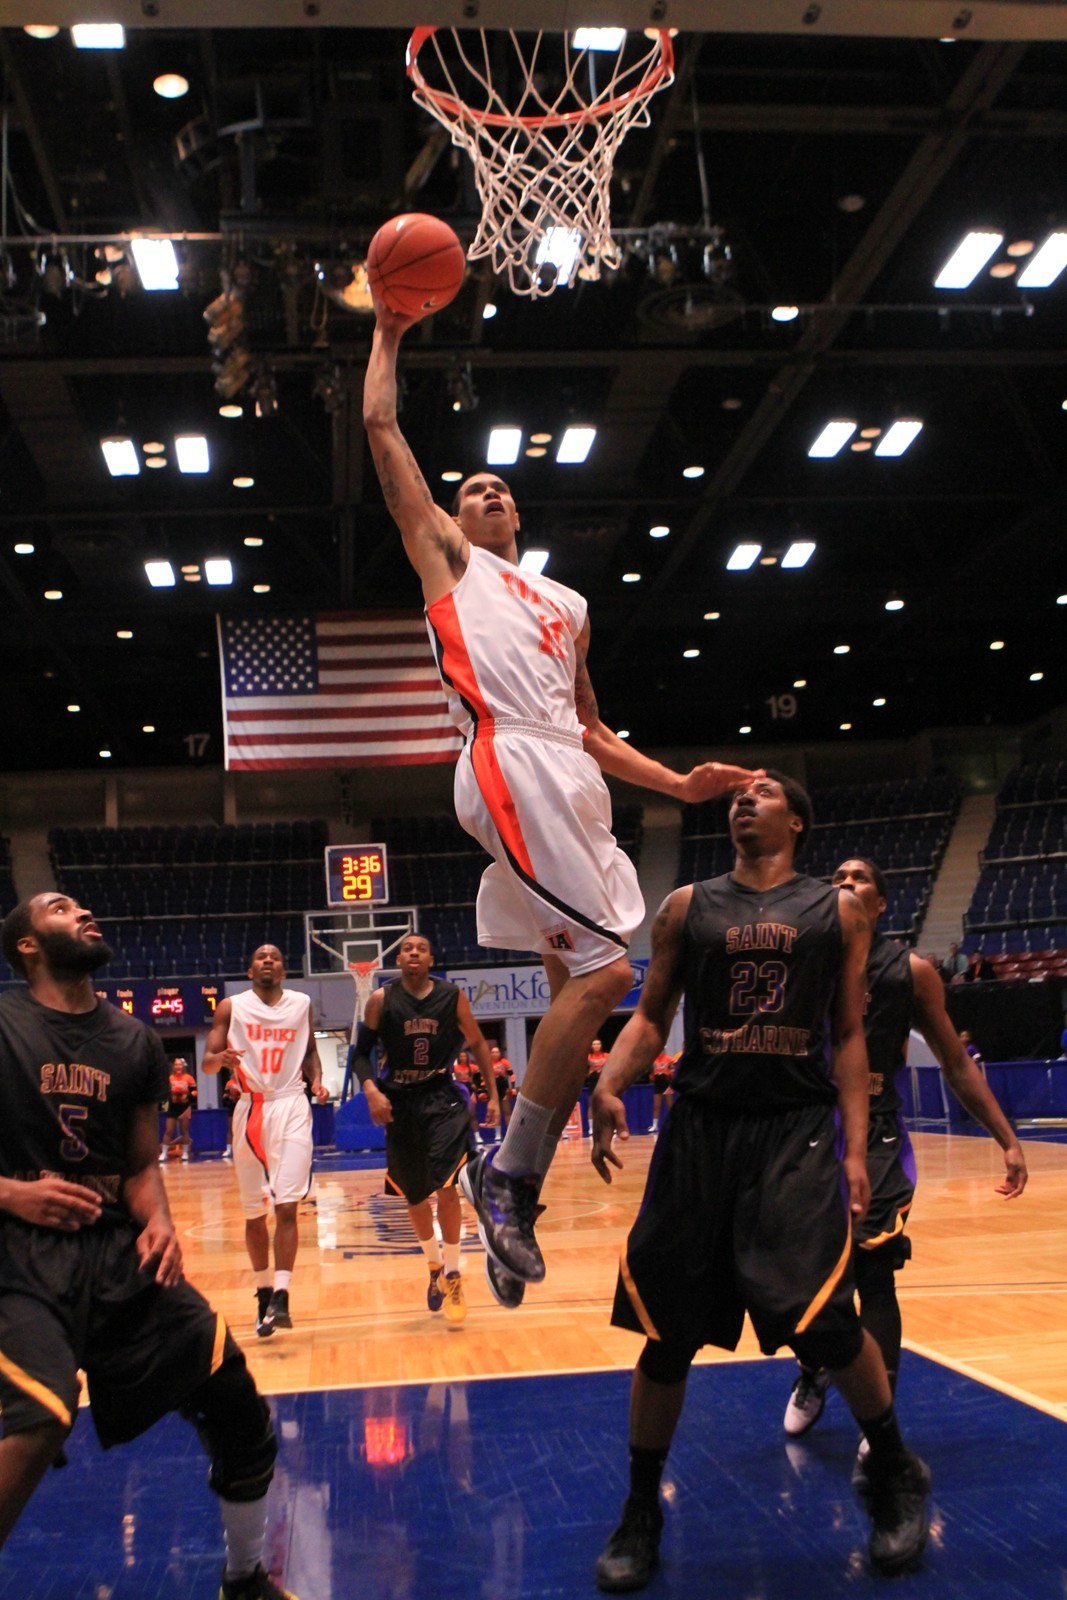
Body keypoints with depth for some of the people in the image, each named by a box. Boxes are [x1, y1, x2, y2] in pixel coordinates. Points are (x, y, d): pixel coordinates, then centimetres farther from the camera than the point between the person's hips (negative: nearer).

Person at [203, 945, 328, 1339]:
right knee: (254, 1213, 8)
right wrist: (221, 1058, -24)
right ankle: (264, 1292, 24)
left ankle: (280, 1297, -13)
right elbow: (207, 1062, -1)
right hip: (250, 1109, 0)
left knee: (286, 1206, -12)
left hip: (291, 1107, 0)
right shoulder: (231, 1007, 2)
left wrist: (316, 1080, 0)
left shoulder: (301, 1004, 7)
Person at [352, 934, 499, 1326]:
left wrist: (493, 1094, 3)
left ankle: (452, 1274, 0)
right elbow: (362, 1052, 0)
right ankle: (434, 1267, 33)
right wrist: (371, 1090, -17)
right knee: (415, 1196, 10)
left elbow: (477, 1044, 7)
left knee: (444, 1185, -15)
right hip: (399, 1103, 1)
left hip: (442, 1099, -1)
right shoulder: (381, 1000, -4)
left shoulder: (452, 997, -3)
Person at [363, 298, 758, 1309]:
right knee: (603, 971, -18)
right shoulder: (448, 560, 16)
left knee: (577, 987, 4)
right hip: (511, 769, -7)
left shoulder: (567, 607, 30)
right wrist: (389, 333, 19)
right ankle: (506, 1169, -8)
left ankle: (513, 1190, 12)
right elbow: (381, 428, 12)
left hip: (571, 781, 7)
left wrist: (676, 783, 20)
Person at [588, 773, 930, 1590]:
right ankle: (641, 1513, 23)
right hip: (699, 1127, 2)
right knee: (666, 1329, 4)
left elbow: (849, 1036, 6)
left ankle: (896, 1473, 19)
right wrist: (610, 1087, -11)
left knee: (824, 1320, -11)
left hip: (797, 1129, -2)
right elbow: (650, 1017, 9)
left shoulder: (838, 909, 7)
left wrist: (856, 1150, -2)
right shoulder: (687, 906, 10)